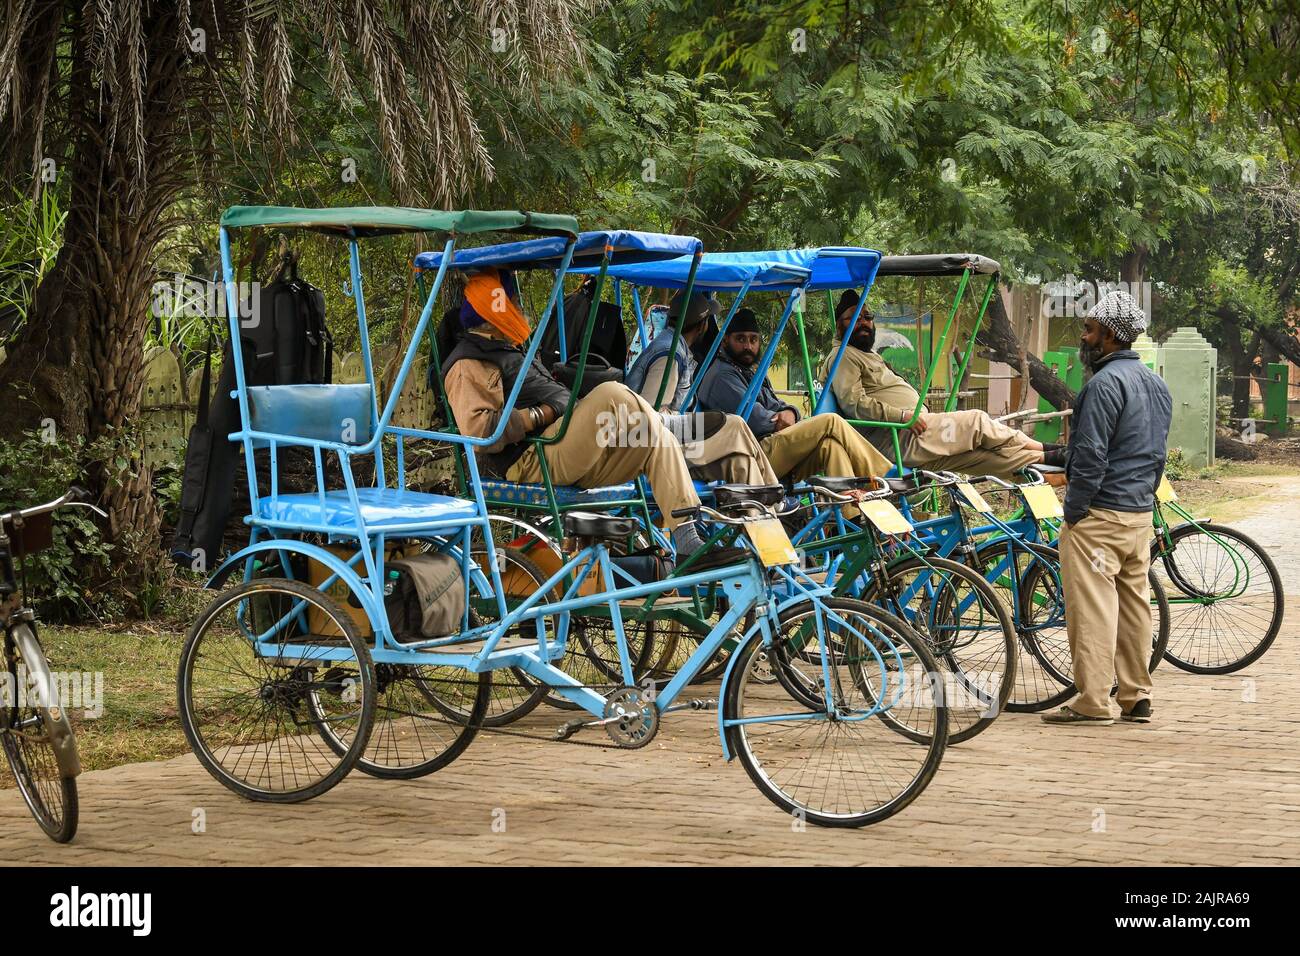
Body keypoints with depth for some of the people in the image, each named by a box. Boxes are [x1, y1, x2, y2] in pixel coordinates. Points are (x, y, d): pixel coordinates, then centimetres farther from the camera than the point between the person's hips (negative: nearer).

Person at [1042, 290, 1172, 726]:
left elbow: (1090, 456, -19)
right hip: (1141, 512, 10)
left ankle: (1093, 702, -7)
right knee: (1134, 603, 12)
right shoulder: (1156, 384, 14)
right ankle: (1137, 698, 15)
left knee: (1092, 608, -6)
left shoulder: (1106, 383, -16)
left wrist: (1074, 510, -13)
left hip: (1100, 514, -9)